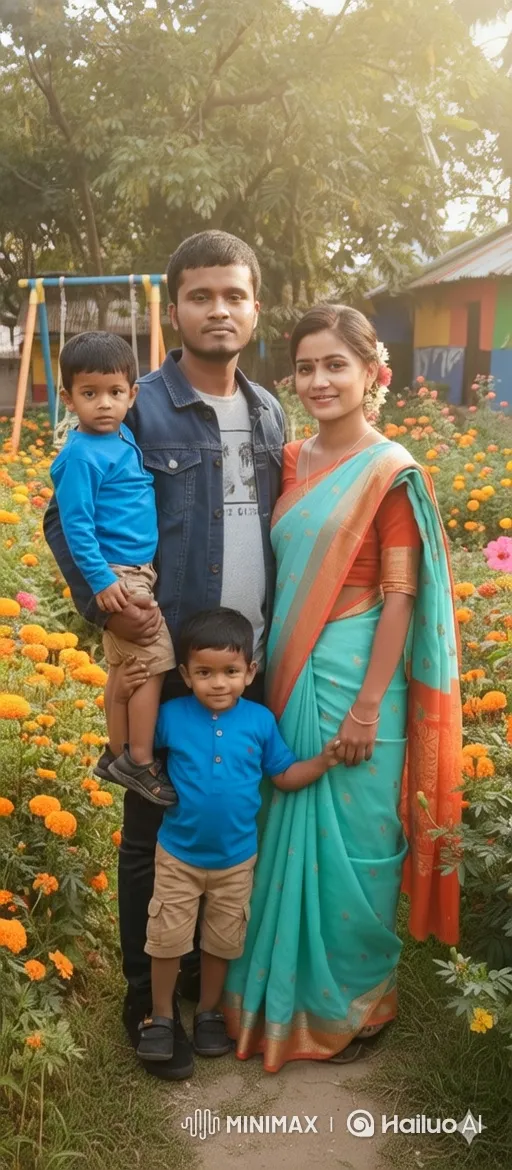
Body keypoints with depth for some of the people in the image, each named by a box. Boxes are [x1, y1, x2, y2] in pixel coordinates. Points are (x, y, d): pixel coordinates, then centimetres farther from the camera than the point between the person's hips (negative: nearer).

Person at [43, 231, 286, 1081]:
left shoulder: (269, 415, 7)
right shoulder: (138, 410, -10)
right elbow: (65, 518, -5)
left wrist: (277, 638, 7)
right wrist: (103, 604, -17)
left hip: (254, 663, 5)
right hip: (166, 665, -5)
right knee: (155, 832, 8)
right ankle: (148, 998, 25)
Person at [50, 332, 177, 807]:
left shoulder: (124, 437, 7)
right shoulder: (81, 454, -18)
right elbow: (76, 525, -20)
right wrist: (101, 580, -22)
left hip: (138, 569, 9)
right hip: (118, 574, -8)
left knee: (124, 665, 16)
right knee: (156, 661, -6)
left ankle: (118, 753, 29)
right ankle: (140, 762, 5)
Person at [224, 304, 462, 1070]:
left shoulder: (391, 472, -11)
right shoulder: (291, 462, 8)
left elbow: (401, 597, -13)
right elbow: (279, 573, 12)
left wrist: (368, 706, -16)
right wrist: (271, 675, 10)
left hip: (353, 680, -6)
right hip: (289, 674, 6)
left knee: (350, 843, 7)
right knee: (289, 836, 17)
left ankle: (355, 1003, 29)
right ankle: (287, 991, 37)